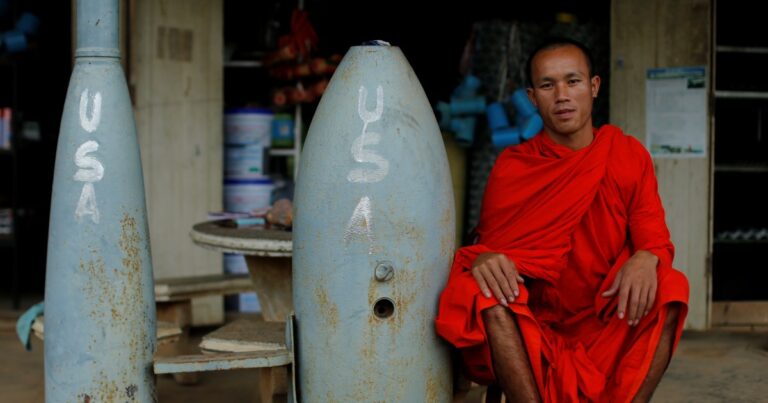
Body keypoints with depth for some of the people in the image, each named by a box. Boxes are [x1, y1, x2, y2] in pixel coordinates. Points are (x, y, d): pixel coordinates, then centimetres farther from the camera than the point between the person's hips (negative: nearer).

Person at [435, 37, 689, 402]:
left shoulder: (629, 156, 4)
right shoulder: (511, 166, 2)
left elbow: (655, 239, 0)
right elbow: (488, 241, 1)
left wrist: (646, 259, -26)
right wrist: (483, 258, -26)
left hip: (607, 324, 1)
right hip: (532, 326, 0)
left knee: (667, 288, -27)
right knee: (483, 289, -29)